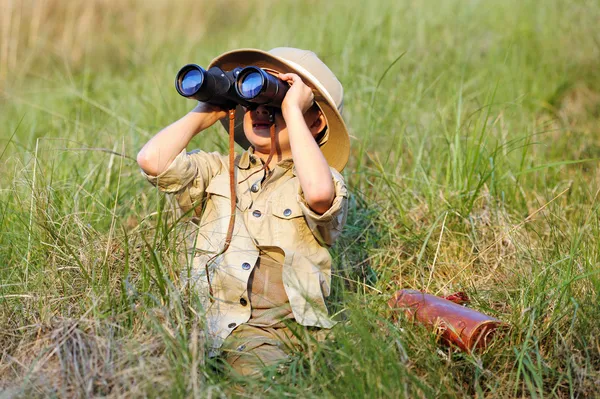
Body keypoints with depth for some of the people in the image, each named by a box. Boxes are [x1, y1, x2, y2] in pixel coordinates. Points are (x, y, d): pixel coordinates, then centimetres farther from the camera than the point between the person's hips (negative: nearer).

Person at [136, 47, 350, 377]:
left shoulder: (326, 181, 11)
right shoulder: (217, 171, 21)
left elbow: (318, 192, -17)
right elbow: (152, 160, 2)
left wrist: (293, 111, -6)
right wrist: (206, 112, 14)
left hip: (268, 327, -2)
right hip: (200, 317, 3)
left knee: (250, 362, -33)